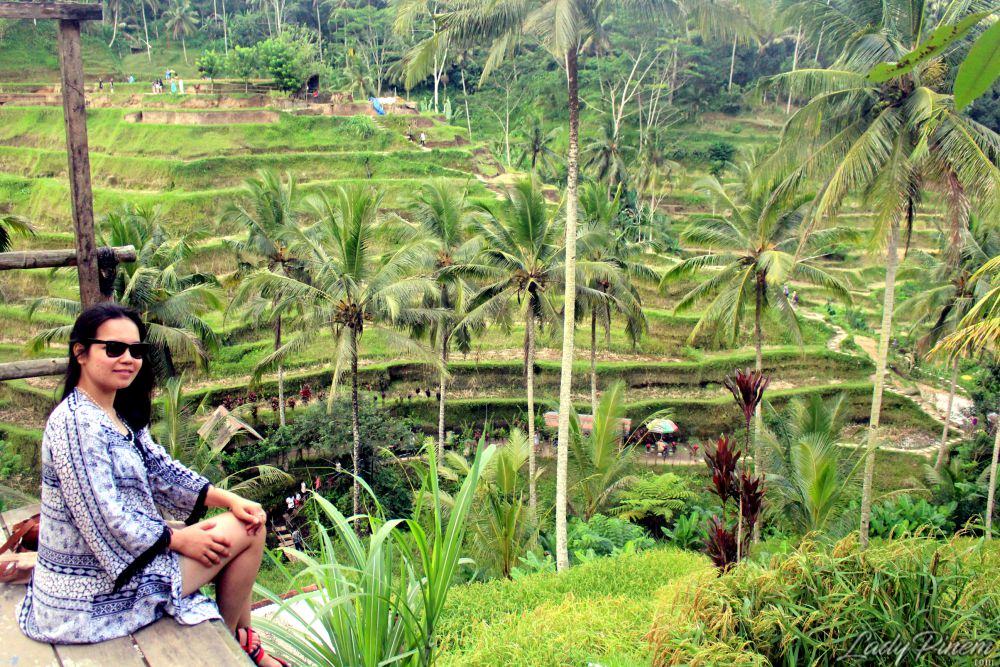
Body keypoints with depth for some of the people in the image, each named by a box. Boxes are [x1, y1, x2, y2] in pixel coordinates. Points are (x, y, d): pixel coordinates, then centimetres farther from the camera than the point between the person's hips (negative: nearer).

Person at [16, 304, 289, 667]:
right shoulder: (76, 423, -24)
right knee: (247, 531, -7)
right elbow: (104, 519, -26)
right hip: (96, 593, -10)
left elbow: (160, 469, 10)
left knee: (247, 519, 15)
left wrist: (229, 499, -1)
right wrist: (179, 539, -15)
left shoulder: (120, 414, 8)